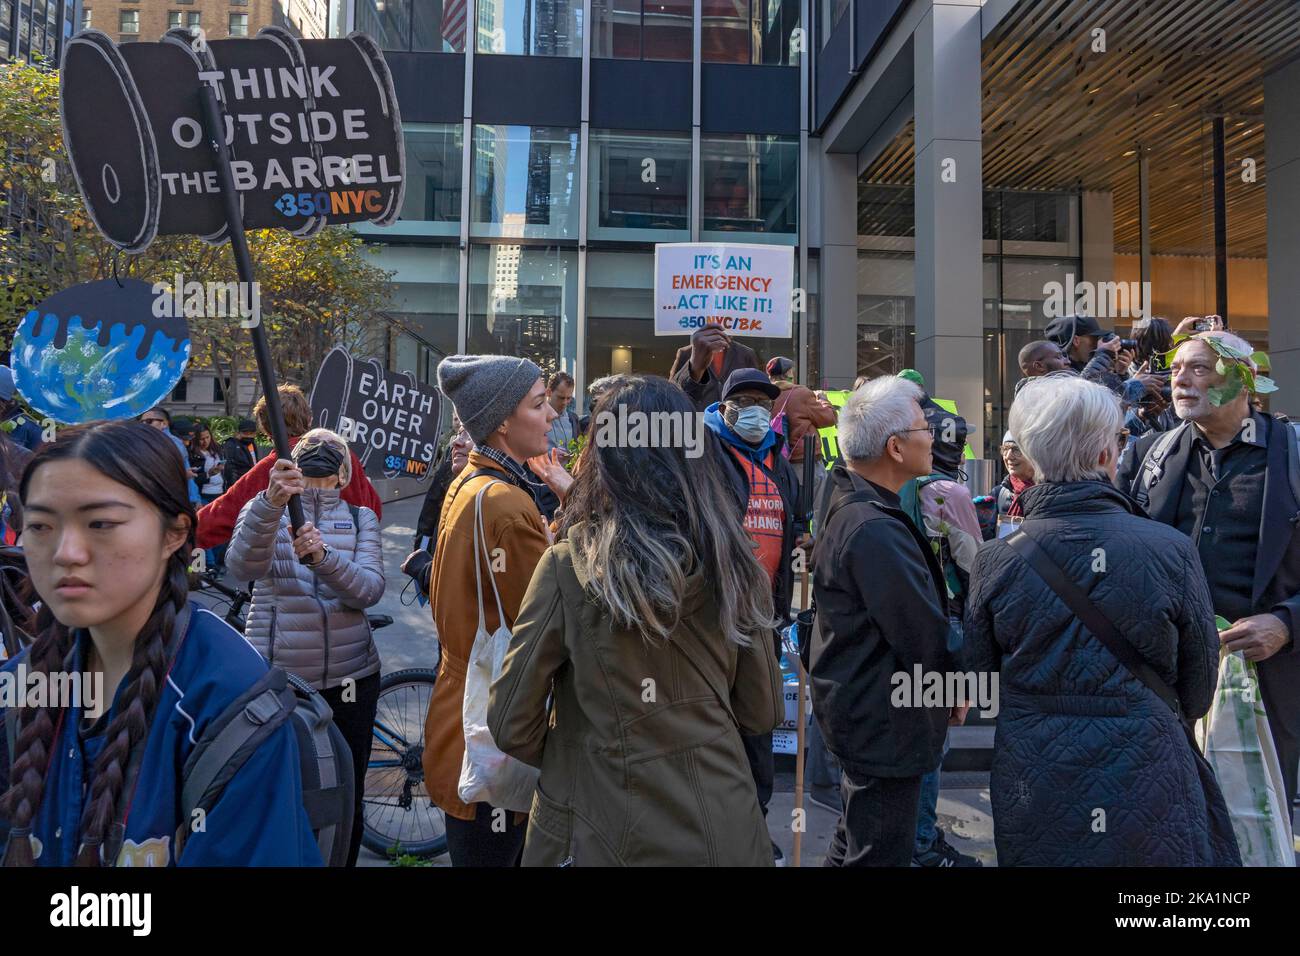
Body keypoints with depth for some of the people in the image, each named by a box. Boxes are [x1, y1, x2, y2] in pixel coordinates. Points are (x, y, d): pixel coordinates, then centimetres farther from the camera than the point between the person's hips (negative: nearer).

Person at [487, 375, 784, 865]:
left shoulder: (569, 565, -17)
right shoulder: (732, 563, -7)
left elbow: (511, 725, -9)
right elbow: (763, 712, 4)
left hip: (610, 834, -3)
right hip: (723, 828, 3)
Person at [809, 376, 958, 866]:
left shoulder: (847, 503, 5)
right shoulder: (876, 532, -29)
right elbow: (926, 638, -24)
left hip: (860, 709, 10)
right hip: (886, 723, -10)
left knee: (856, 843, 26)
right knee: (882, 853, 7)